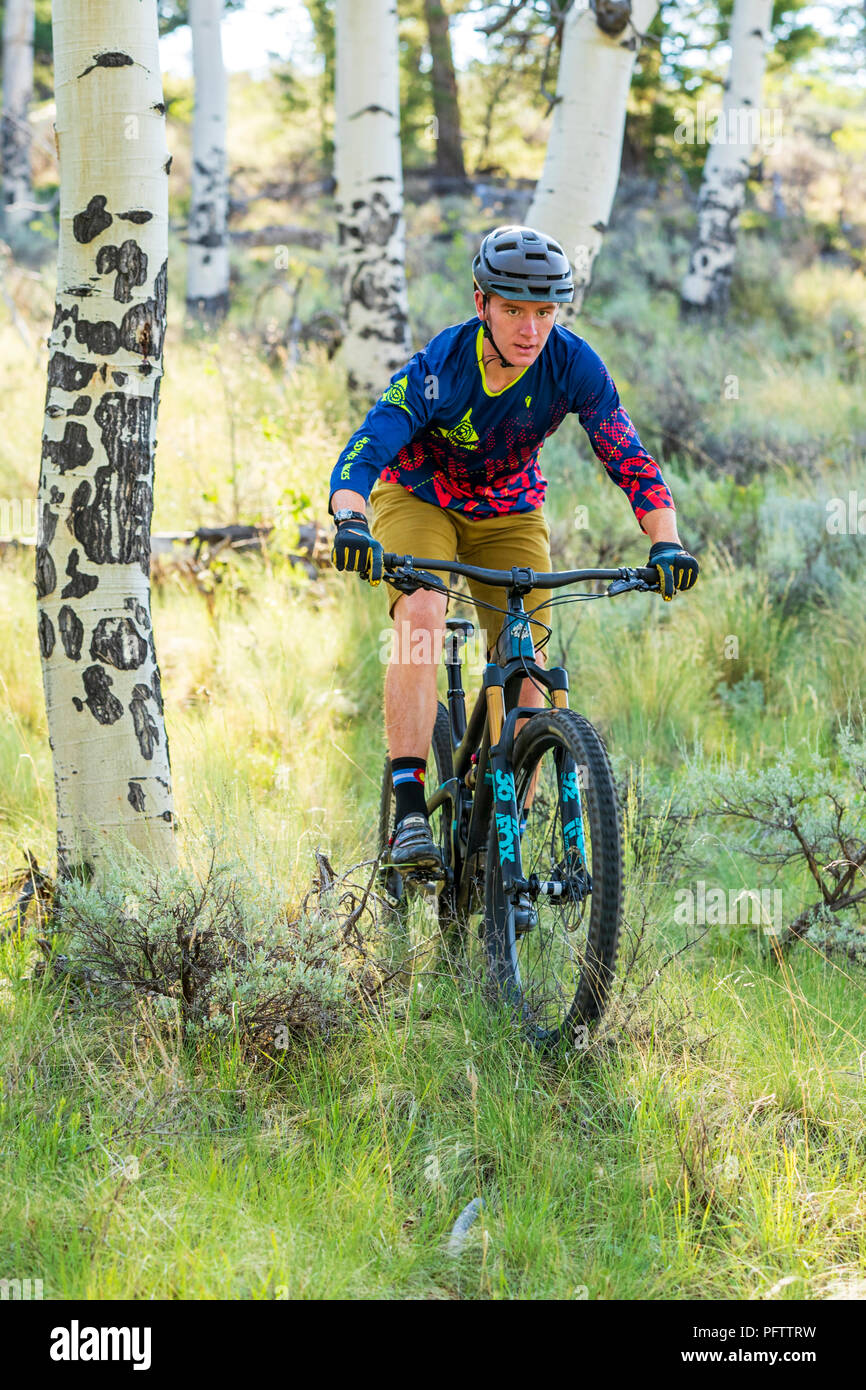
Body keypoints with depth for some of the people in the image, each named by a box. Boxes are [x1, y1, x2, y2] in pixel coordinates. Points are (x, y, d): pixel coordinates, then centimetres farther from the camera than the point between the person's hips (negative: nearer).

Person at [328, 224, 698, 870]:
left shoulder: (572, 364, -24)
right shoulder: (438, 368, -31)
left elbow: (630, 459, -24)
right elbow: (362, 453, -40)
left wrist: (667, 544, -40)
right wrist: (351, 524, -60)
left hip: (510, 513, 3)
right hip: (420, 497, -3)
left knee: (527, 675, -9)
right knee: (421, 617, -31)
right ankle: (409, 813, -32)